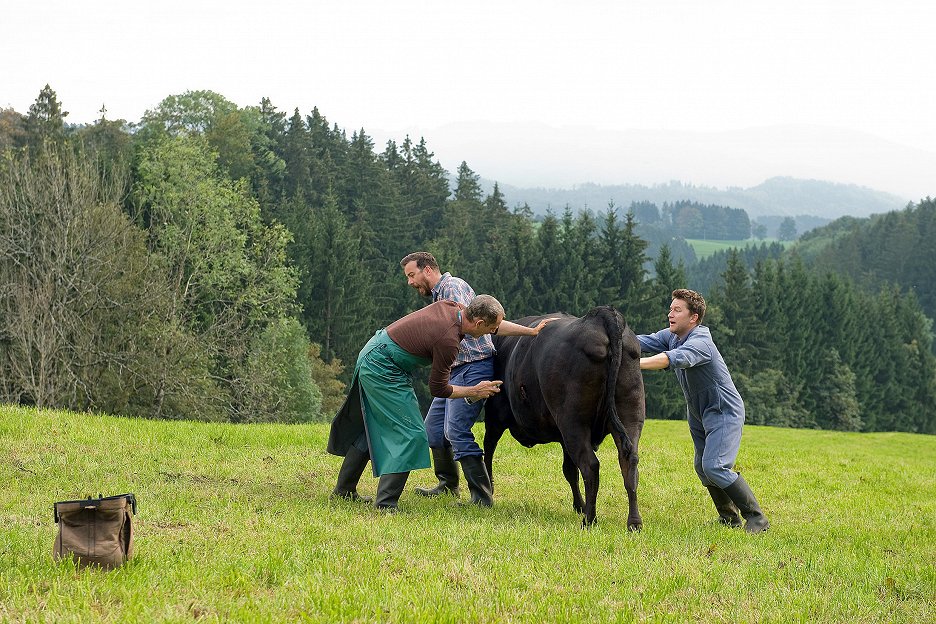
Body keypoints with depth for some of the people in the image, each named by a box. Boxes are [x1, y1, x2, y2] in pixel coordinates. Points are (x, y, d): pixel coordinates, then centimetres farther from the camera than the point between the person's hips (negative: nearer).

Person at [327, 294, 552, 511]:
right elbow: (438, 389, -12)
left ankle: (344, 490, 31)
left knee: (371, 428, 21)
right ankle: (385, 504, -12)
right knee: (411, 434, -10)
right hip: (382, 370, -10)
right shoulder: (448, 340, -25)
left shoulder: (451, 307, -1)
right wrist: (474, 391, 0)